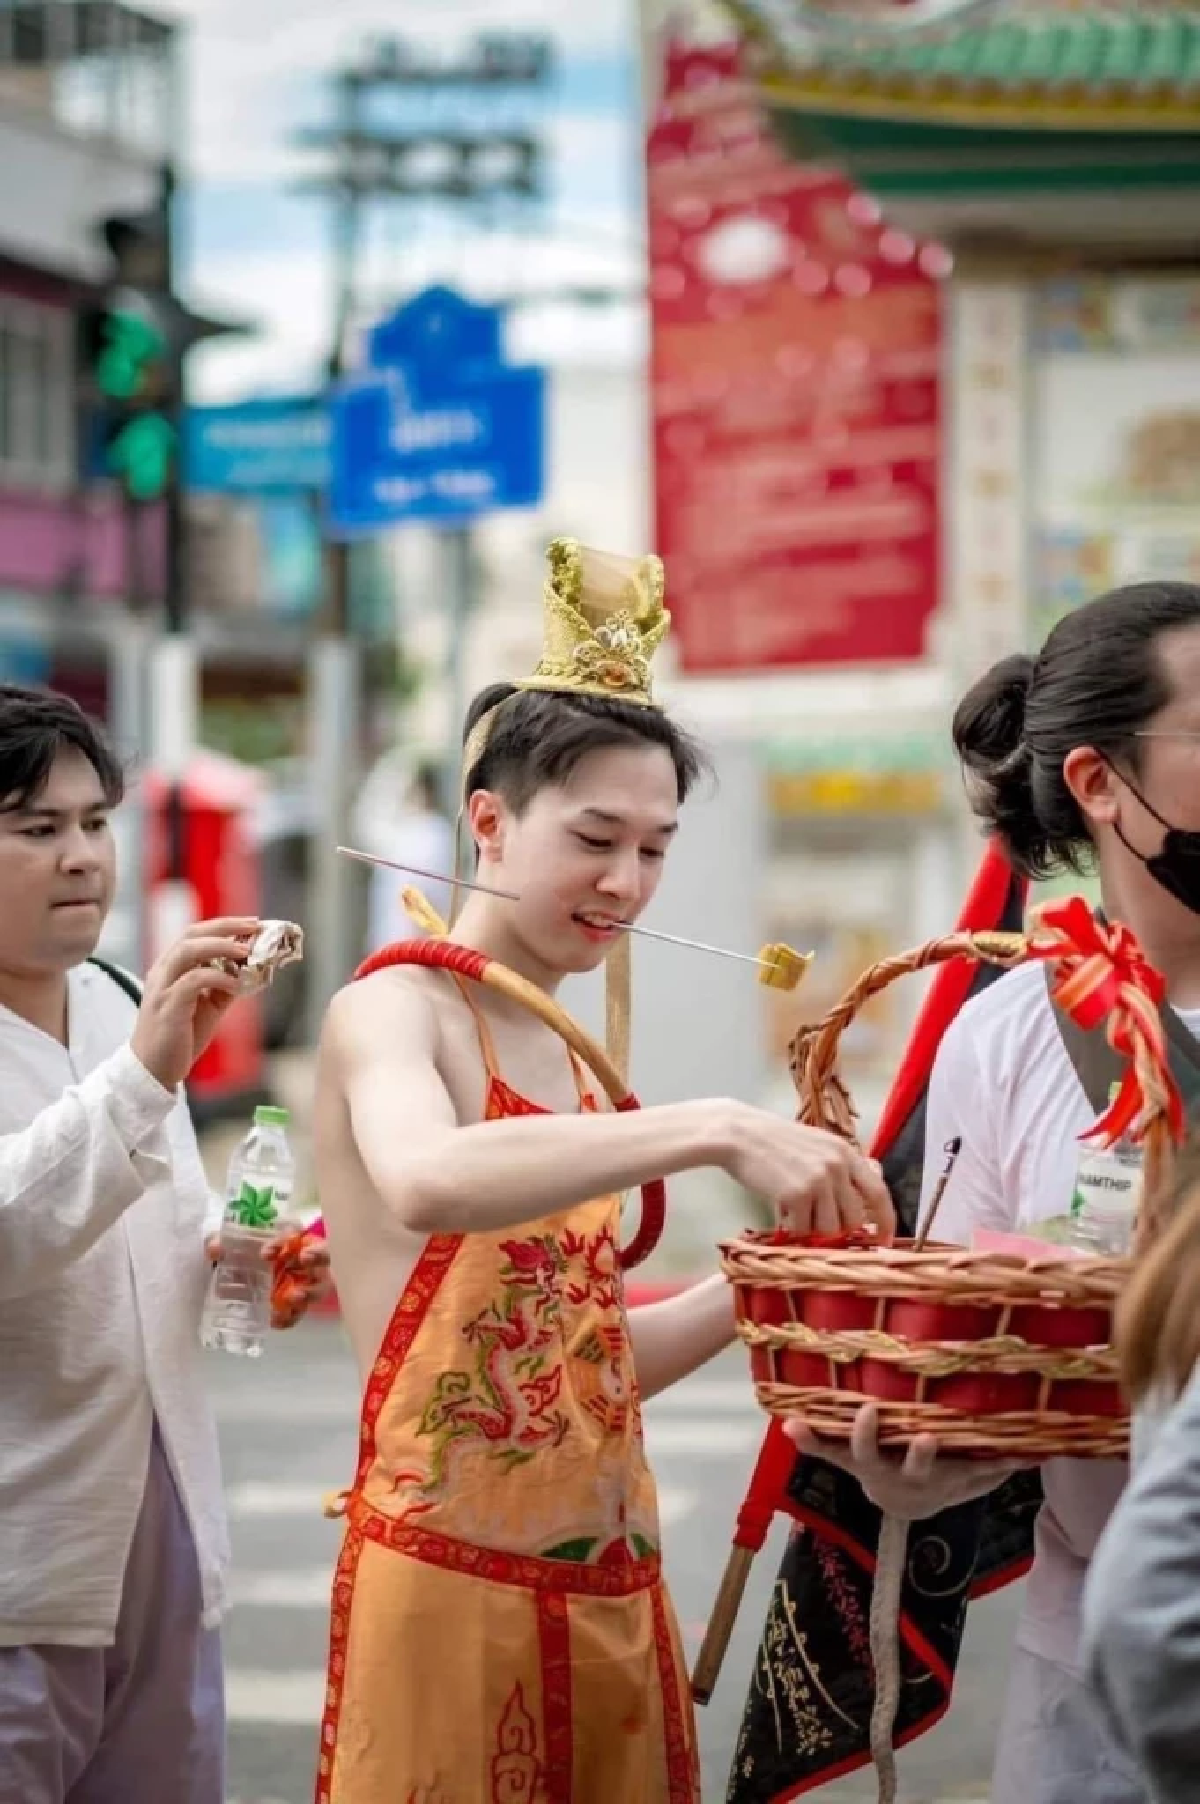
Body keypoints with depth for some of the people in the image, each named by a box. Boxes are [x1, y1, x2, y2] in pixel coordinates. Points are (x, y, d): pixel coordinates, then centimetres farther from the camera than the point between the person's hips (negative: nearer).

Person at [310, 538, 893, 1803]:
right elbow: (424, 1181, -32)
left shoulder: (562, 1059, 15)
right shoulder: (394, 1010, -8)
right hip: (452, 1585, -8)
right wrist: (715, 1130, -36)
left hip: (609, 1588, 8)